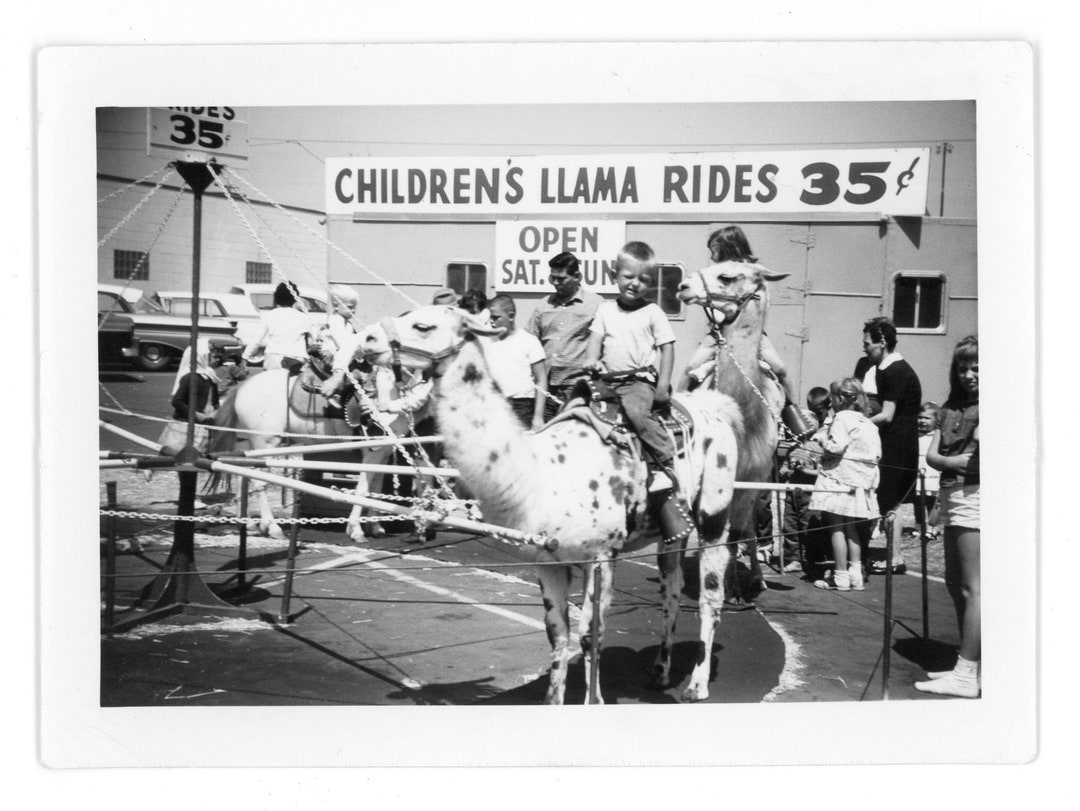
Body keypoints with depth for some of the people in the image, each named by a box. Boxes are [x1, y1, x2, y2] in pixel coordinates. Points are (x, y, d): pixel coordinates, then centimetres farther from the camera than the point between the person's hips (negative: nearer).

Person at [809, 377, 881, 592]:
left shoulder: (841, 419, -11)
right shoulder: (868, 423, 12)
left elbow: (836, 447, -22)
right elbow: (876, 455, 10)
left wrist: (822, 439, -6)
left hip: (840, 479, -8)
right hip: (861, 481, 8)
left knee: (836, 528, -2)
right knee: (851, 528, 15)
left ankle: (840, 577, -1)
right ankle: (856, 574, 15)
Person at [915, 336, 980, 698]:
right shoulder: (951, 407, 16)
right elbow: (931, 455, 5)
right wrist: (955, 462, -9)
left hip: (975, 497, -8)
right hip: (953, 497, 8)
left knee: (971, 587, -8)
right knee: (955, 583, 13)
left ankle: (966, 675, -7)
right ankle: (973, 665, 23)